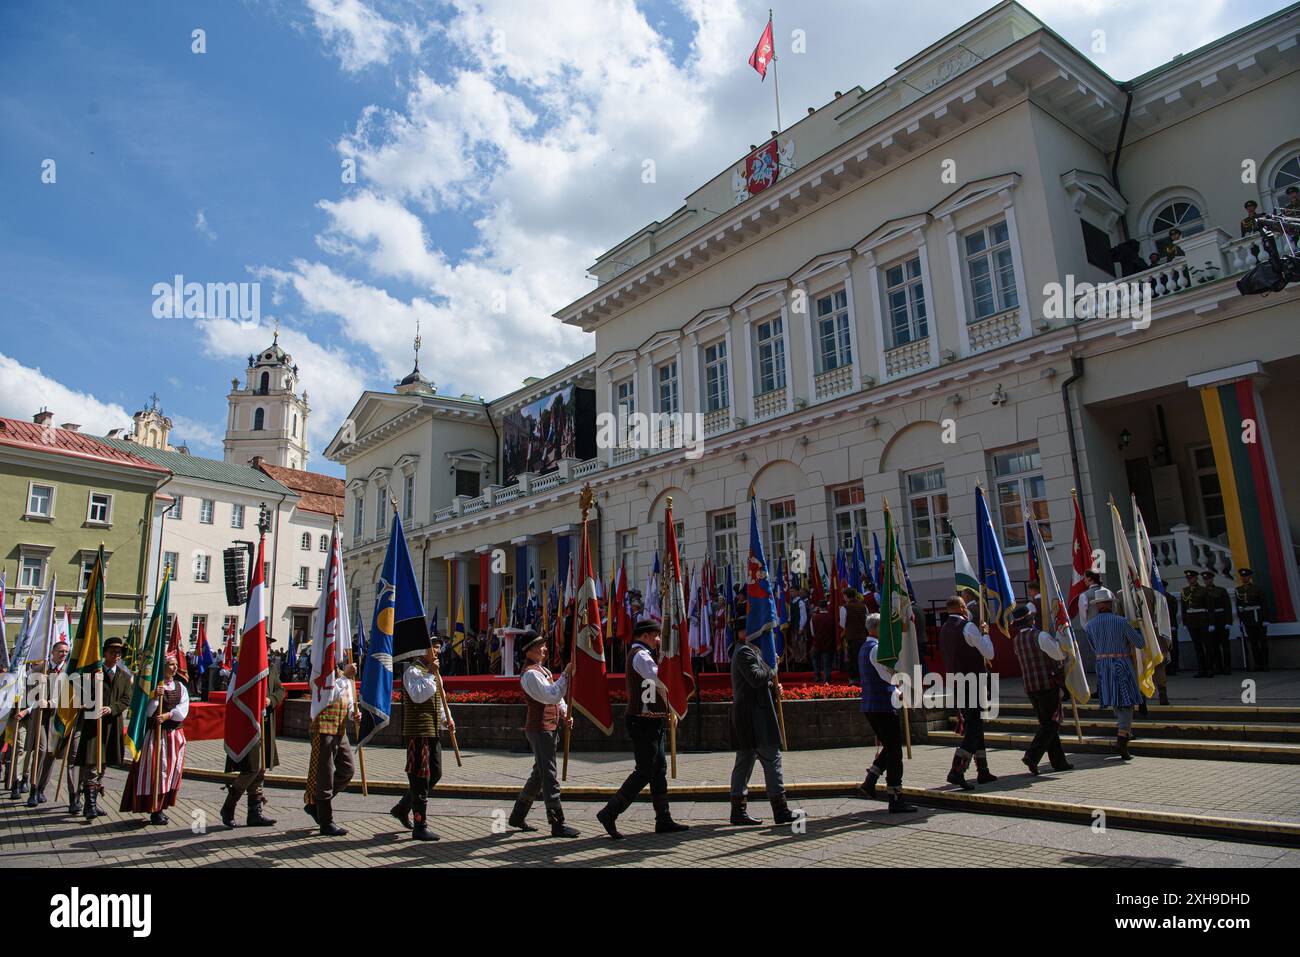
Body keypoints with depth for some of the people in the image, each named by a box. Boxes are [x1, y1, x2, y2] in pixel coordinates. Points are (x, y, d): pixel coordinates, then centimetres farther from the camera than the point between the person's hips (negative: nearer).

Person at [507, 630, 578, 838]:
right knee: (549, 776, -6)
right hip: (539, 730, -10)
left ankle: (517, 816, 28)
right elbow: (551, 696, -26)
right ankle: (557, 825, -1)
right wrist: (566, 674, -22)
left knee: (539, 774, 17)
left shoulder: (542, 669, 15)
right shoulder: (530, 674, -17)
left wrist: (565, 714, 3)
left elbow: (556, 696, 18)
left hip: (550, 728, 10)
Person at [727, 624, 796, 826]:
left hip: (744, 715, 11)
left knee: (744, 762, 9)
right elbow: (755, 678, -24)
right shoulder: (745, 652, -11)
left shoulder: (747, 651, 22)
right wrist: (772, 668, -6)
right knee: (771, 759, -6)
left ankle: (738, 810, 11)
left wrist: (774, 687, 7)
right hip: (754, 715, -11)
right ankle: (780, 811, -2)